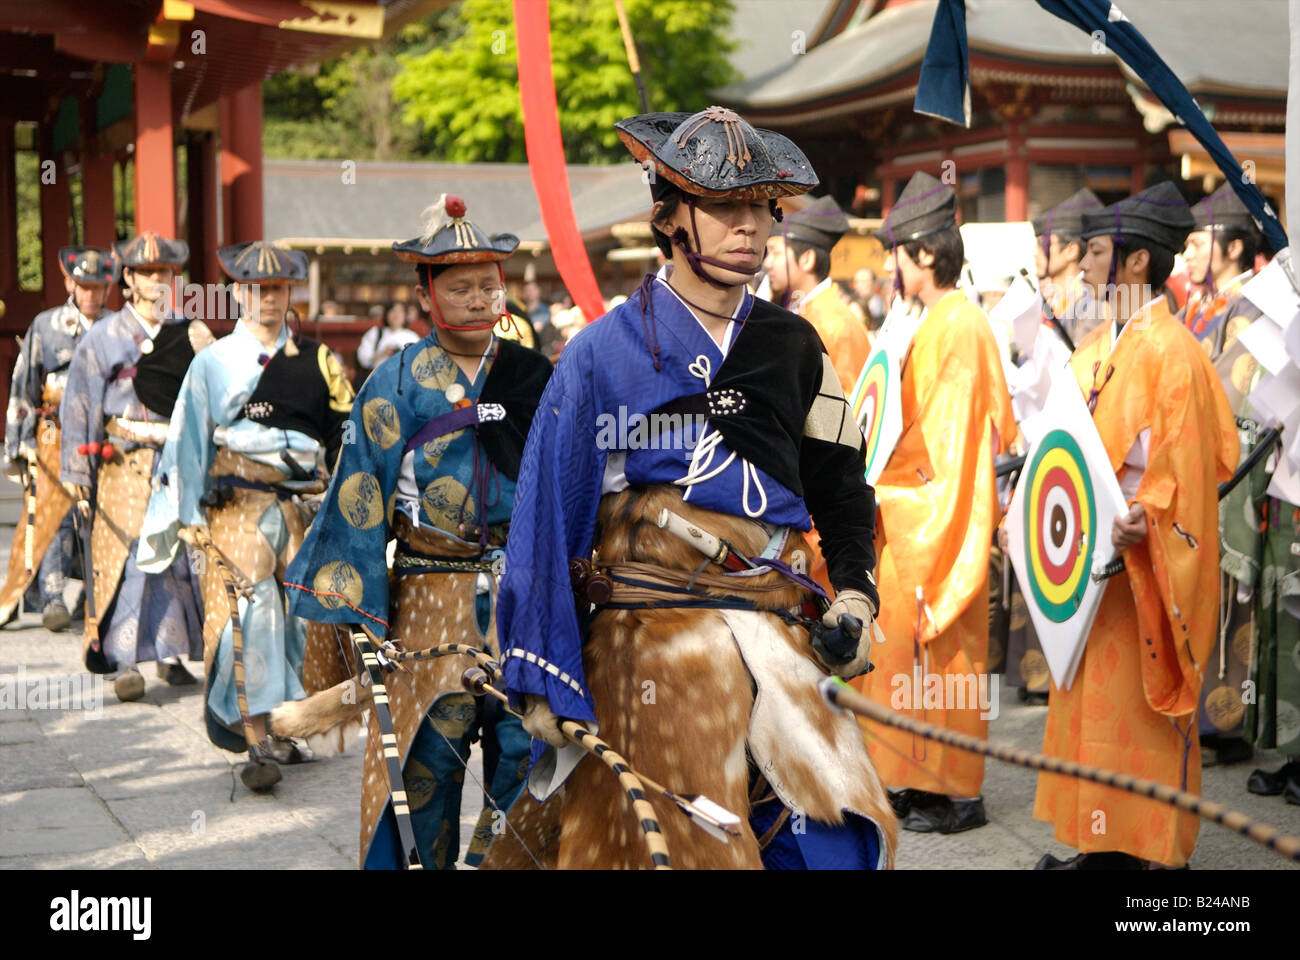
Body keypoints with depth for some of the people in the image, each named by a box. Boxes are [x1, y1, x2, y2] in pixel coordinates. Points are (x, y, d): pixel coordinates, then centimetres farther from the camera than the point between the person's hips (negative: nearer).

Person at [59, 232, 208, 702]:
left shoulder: (191, 334, 10)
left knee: (180, 552, 3)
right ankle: (125, 661, -5)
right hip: (124, 464, -2)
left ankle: (170, 652, 15)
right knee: (126, 556, -8)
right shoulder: (103, 336, 5)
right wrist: (76, 472, 0)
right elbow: (79, 404, 4)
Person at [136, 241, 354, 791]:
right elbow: (189, 438, 4)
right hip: (238, 510, -3)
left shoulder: (316, 361, 11)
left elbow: (346, 435, 14)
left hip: (302, 507, 3)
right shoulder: (215, 362, 6)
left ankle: (284, 729, 20)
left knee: (301, 616, 4)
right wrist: (189, 515, -2)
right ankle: (257, 743, -17)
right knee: (251, 613, -15)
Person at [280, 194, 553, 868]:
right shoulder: (397, 383, 2)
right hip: (430, 598, -2)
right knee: (433, 749, 2)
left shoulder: (532, 375, 9)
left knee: (525, 748, -3)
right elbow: (361, 493, 0)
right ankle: (436, 861, 19)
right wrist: (354, 609, -4)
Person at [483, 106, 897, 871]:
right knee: (685, 843, -1)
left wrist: (854, 592, 3)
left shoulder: (794, 347, 11)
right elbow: (548, 517, -3)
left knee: (834, 836, -4)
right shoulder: (604, 353, -1)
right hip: (649, 648, -4)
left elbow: (841, 484, 20)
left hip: (776, 636, 4)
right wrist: (542, 679, -6)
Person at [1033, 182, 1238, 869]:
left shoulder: (1170, 348, -12)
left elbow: (1188, 458, -18)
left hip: (1141, 554, -8)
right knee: (1090, 696, 11)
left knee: (1136, 703, -2)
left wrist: (1142, 521, -29)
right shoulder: (1094, 348, 13)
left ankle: (1148, 849, 8)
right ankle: (1100, 844, 20)